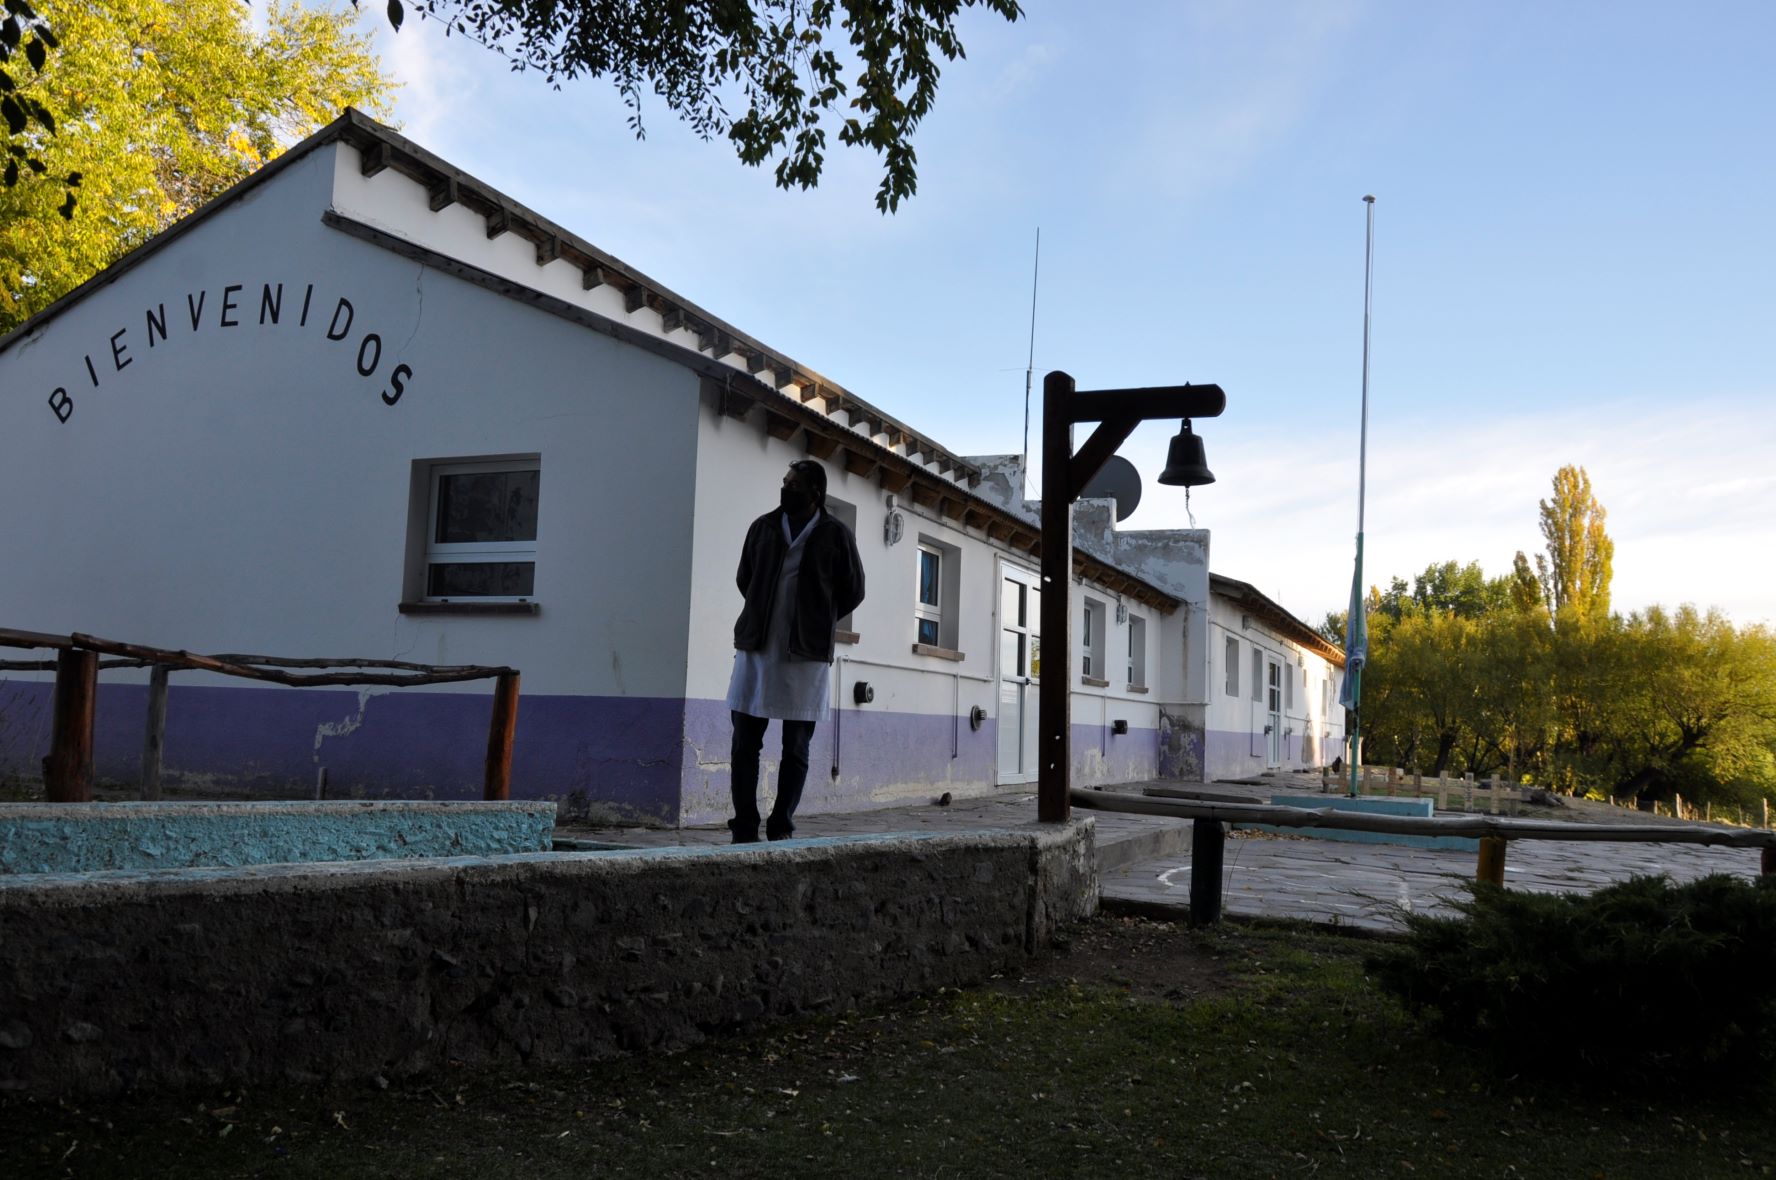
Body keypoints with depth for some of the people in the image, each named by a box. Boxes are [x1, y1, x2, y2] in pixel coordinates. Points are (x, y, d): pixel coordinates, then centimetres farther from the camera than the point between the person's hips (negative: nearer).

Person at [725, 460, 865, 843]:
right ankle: (744, 828, 5)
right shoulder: (763, 527, 9)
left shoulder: (836, 536, 1)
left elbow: (852, 592, 10)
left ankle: (781, 827, 9)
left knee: (796, 747, 2)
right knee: (745, 742, 0)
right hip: (756, 649, 2)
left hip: (807, 654, -2)